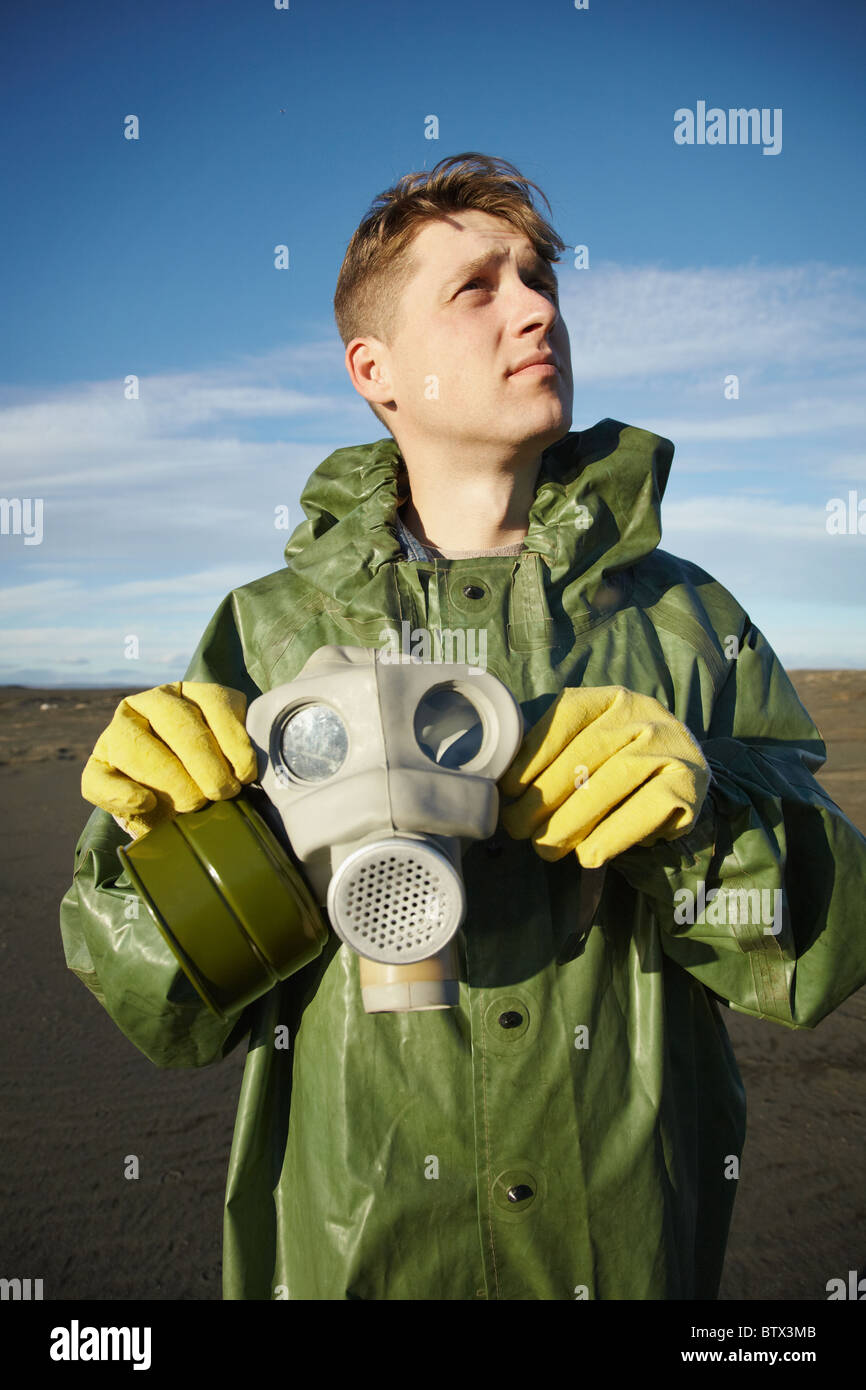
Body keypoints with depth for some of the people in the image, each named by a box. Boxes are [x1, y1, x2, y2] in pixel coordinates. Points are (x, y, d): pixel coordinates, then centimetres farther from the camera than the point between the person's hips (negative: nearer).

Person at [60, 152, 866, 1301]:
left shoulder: (685, 620, -3)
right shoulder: (269, 632, -6)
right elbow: (180, 1021, -5)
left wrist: (702, 809, -24)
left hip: (633, 1249, 2)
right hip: (345, 1255, 0)